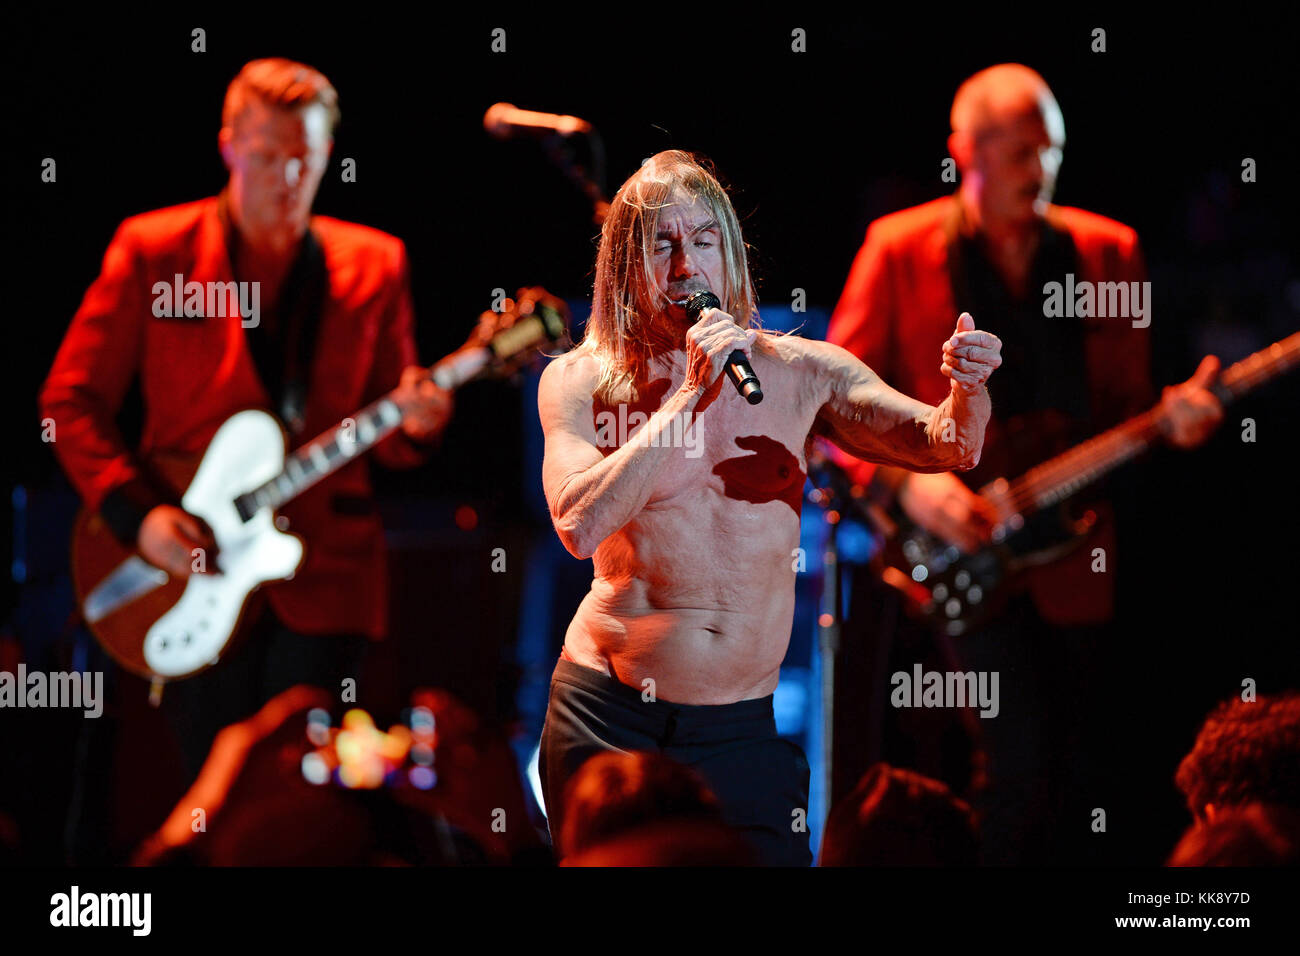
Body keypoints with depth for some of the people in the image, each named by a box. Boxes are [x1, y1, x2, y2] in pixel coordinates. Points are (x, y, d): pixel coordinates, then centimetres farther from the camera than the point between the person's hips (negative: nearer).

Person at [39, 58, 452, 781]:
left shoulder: (373, 266, 9)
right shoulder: (154, 252, 1)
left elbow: (389, 437, 12)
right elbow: (72, 399, 2)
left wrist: (415, 425, -12)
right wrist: (136, 512, -11)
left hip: (322, 577, 1)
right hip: (192, 572, -1)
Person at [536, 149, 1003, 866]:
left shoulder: (799, 372, 5)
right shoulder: (580, 382, 0)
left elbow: (940, 446, 1)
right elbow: (580, 525, -15)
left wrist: (966, 394, -22)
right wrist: (692, 395, -18)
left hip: (747, 725, 2)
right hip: (612, 717, -2)